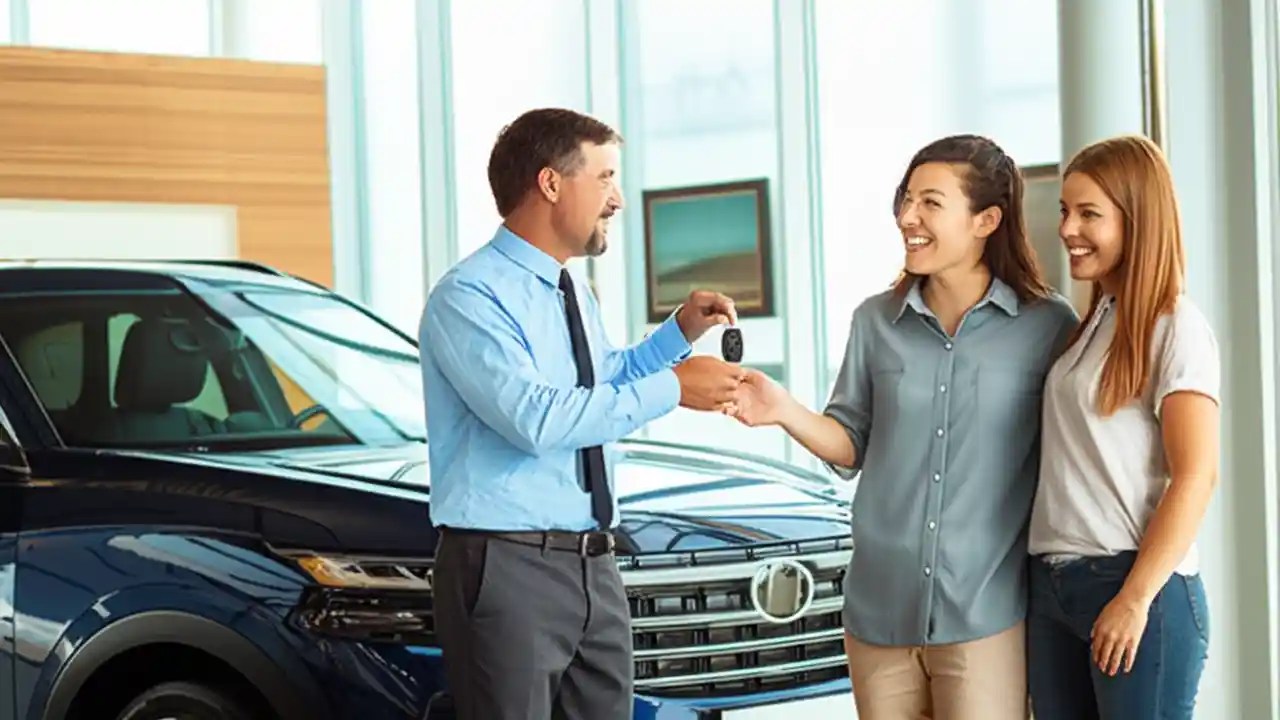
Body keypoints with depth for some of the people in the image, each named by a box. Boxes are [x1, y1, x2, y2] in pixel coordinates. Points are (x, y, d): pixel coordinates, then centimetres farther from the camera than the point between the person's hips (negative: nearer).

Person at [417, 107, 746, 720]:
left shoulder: (572, 293, 14)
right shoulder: (469, 297, -13)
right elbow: (537, 419, -25)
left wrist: (680, 331, 18)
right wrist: (673, 388, -20)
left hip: (593, 568, 8)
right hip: (507, 570, -8)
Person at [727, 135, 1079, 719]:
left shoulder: (1049, 327, -3)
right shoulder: (876, 321, 6)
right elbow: (853, 446, 10)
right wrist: (786, 412, -7)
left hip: (986, 611, -3)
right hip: (880, 607, 4)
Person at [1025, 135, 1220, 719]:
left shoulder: (1176, 330, -7)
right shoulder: (1090, 326, 15)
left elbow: (1196, 476, -14)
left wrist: (1135, 600, -18)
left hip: (1136, 586, -7)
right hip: (1052, 584, 7)